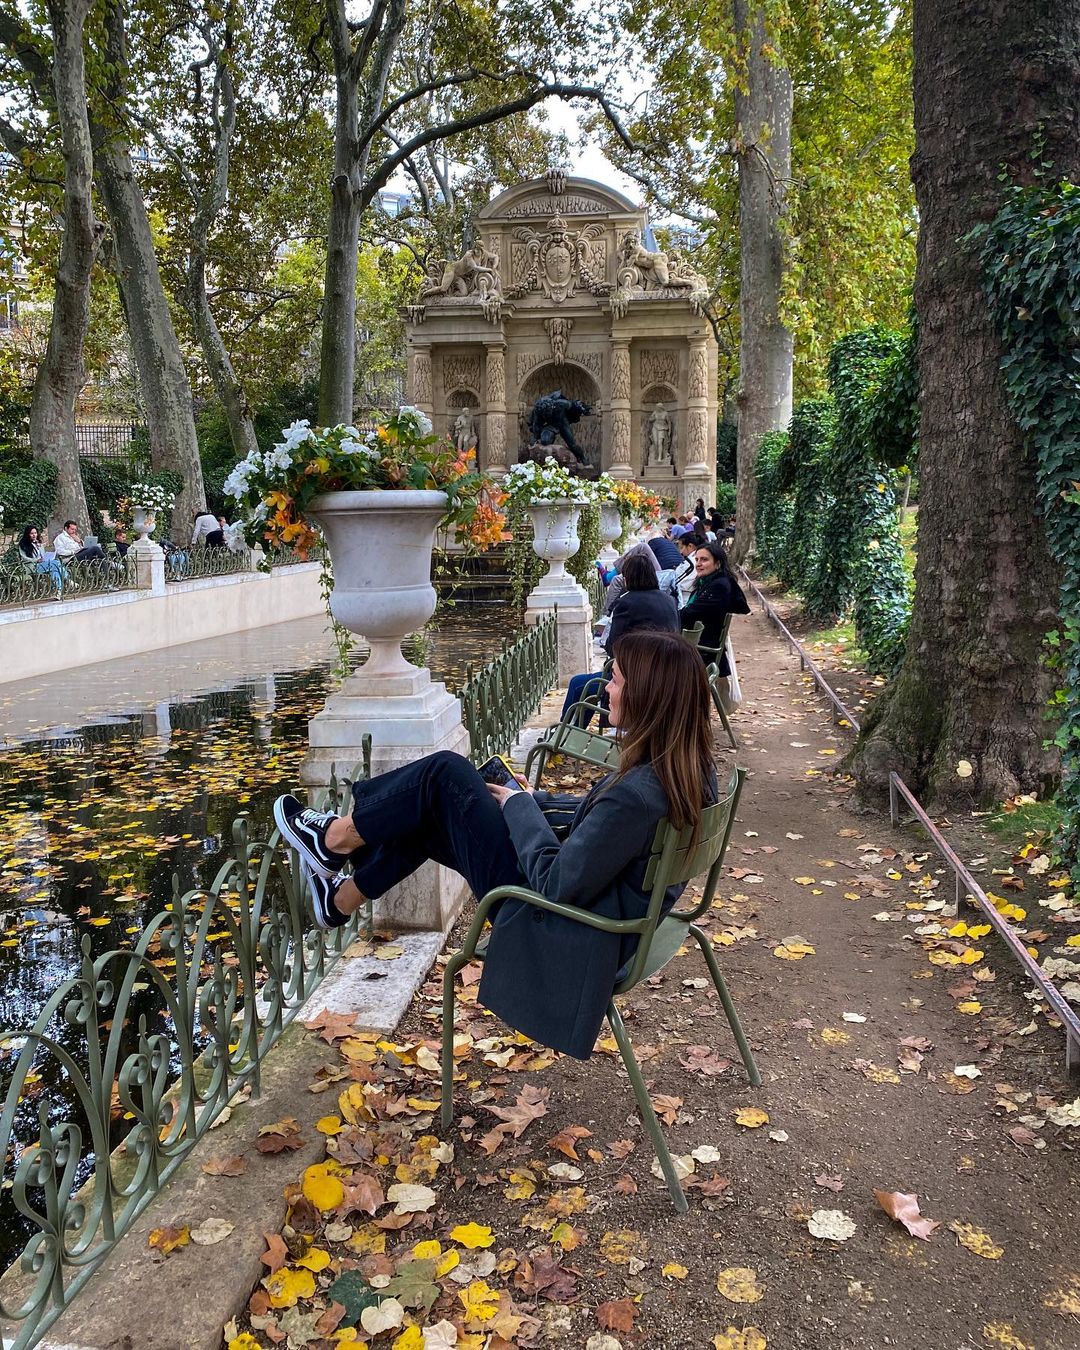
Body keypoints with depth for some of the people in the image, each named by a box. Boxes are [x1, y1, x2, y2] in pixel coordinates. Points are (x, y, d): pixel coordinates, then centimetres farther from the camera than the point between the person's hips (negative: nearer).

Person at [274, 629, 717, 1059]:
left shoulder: (638, 792, -32)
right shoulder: (690, 766, -5)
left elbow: (557, 885, -26)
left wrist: (520, 806, -12)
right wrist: (535, 801, 6)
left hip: (566, 940, -9)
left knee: (445, 773, -5)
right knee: (431, 819, 16)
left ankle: (335, 839, 16)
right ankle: (341, 900, 36)